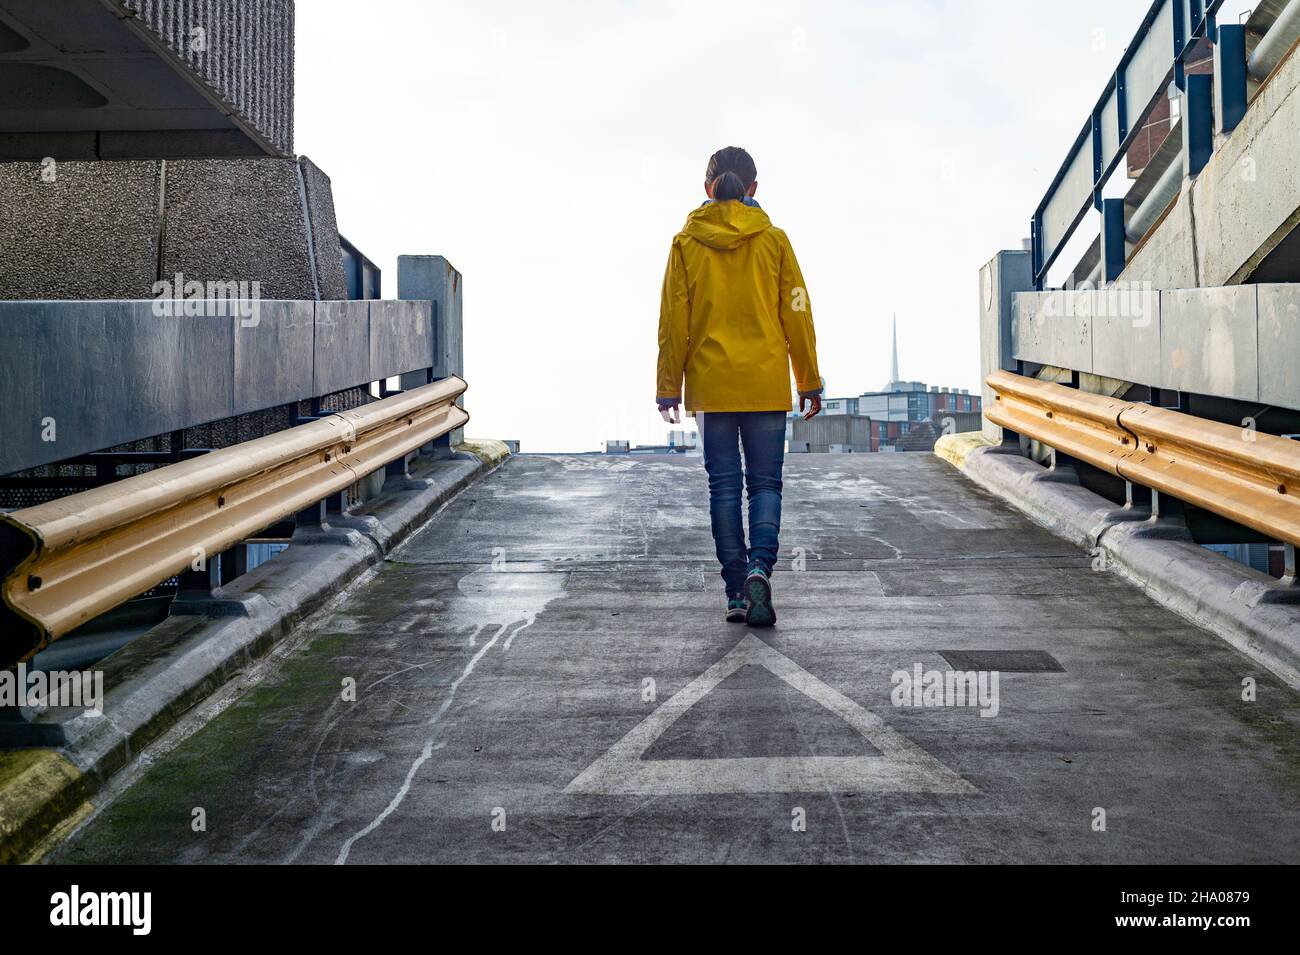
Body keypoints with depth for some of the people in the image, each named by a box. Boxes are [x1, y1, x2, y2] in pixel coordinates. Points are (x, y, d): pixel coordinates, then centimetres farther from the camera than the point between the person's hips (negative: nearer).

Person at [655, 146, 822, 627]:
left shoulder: (686, 243, 1)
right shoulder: (774, 239, 1)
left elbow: (674, 322, 0)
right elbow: (797, 315, 2)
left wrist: (668, 387, 7)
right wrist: (809, 383, 9)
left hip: (710, 383, 1)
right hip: (767, 383, 0)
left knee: (724, 485, 7)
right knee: (765, 482, 6)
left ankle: (737, 591, 7)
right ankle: (760, 567, -16)